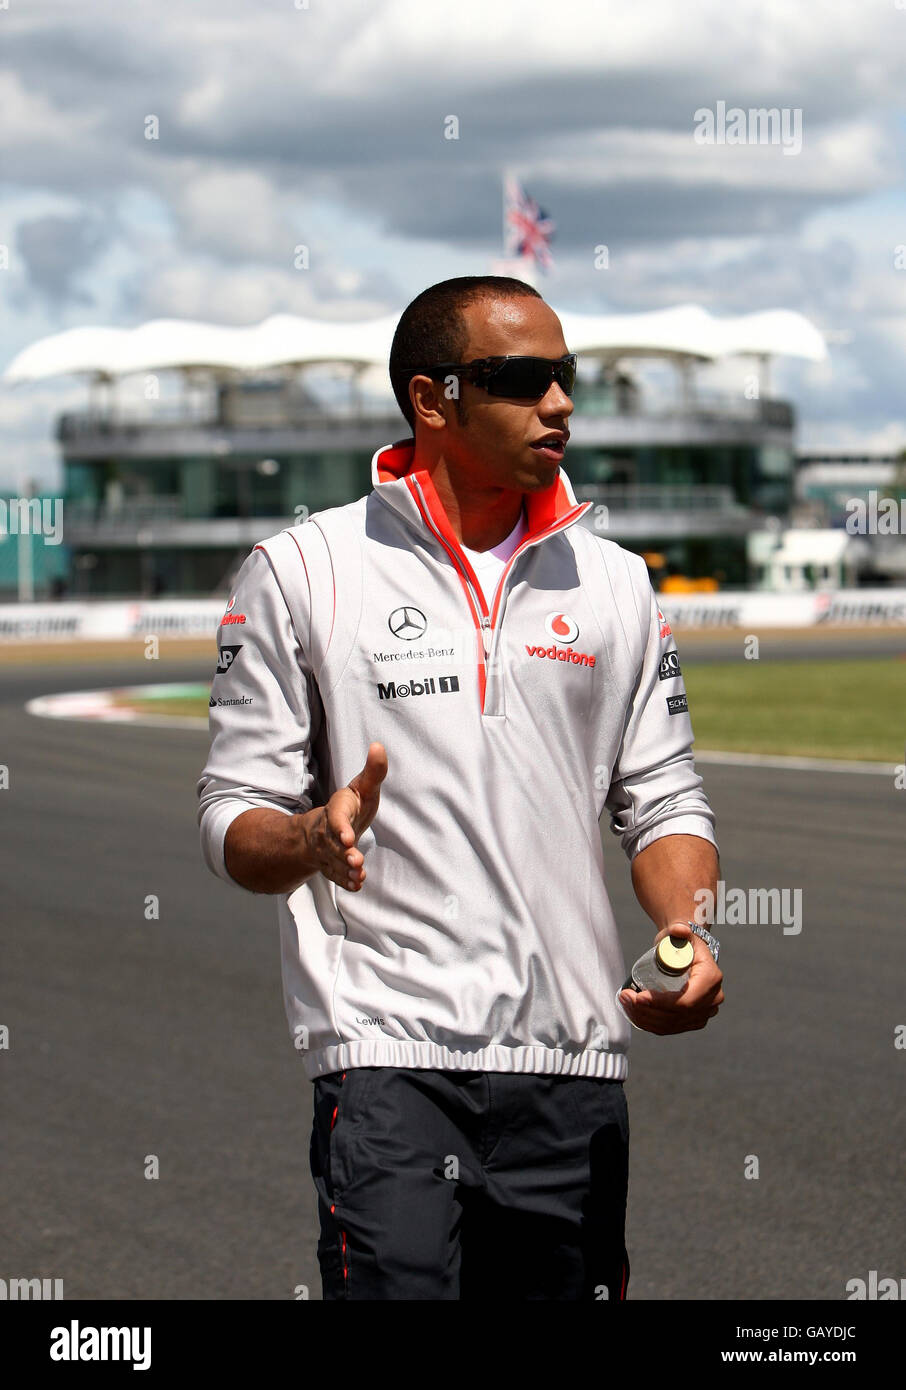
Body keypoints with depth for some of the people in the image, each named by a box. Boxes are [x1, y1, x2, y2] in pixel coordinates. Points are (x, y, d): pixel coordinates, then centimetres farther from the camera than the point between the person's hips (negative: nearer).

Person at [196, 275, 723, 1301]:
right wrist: (312, 842, -22)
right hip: (386, 1052, -4)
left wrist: (688, 931, -3)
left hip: (575, 1062, 4)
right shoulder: (301, 570, 1)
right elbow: (233, 816, 1)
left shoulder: (614, 581, 12)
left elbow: (663, 801, 17)